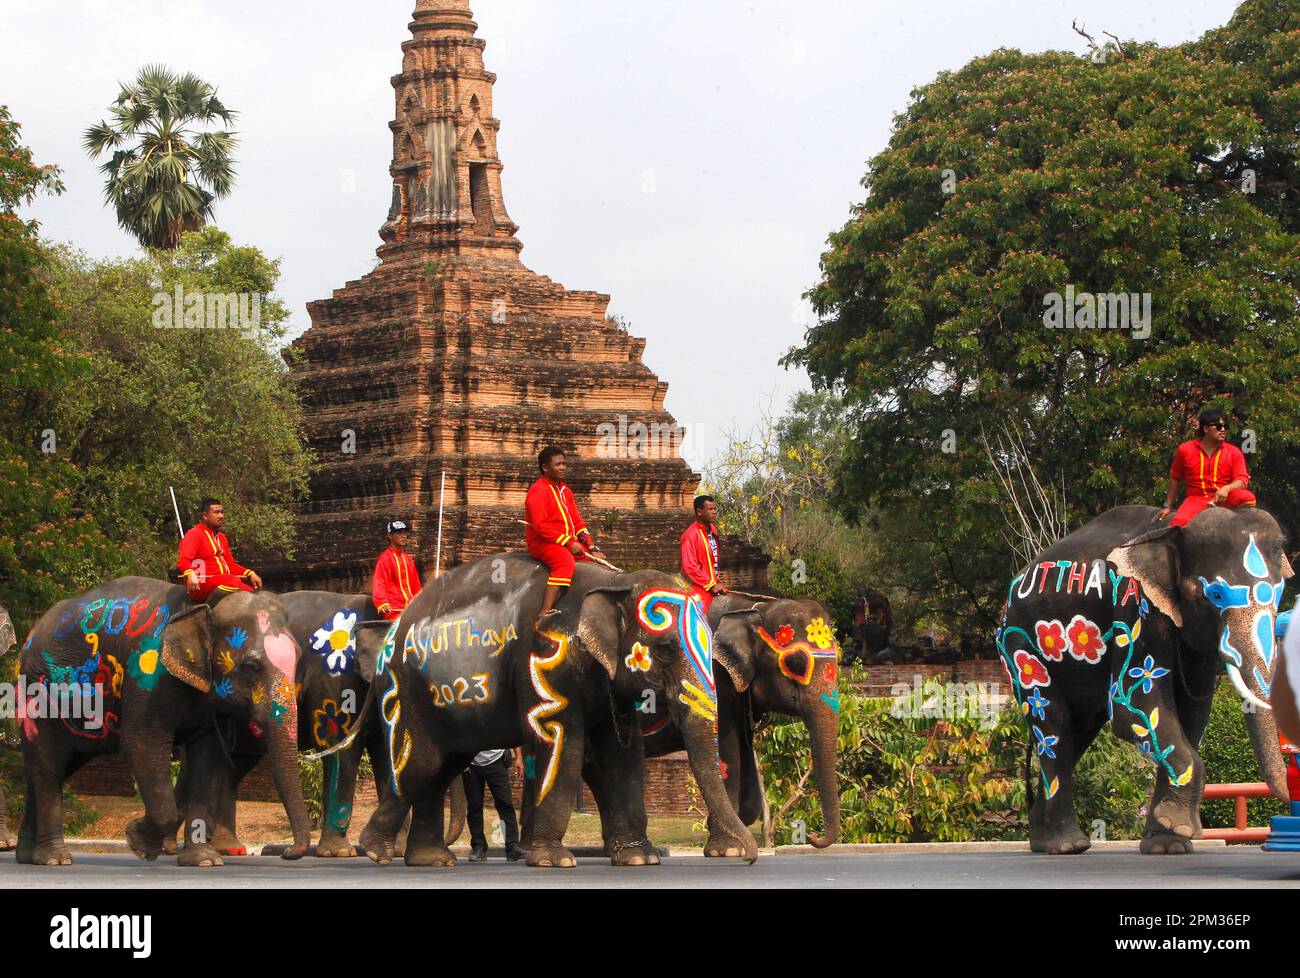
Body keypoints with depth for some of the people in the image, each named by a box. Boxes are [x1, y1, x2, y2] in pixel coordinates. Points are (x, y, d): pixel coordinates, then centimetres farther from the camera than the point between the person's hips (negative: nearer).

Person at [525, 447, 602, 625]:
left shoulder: (564, 490, 18)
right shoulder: (539, 491, -11)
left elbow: (577, 521, 19)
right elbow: (540, 526, -20)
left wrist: (591, 546, 4)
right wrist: (569, 543, -19)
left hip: (569, 542, 9)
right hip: (543, 543, -9)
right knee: (565, 562, -35)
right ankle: (544, 615, -44)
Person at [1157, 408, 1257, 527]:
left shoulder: (1234, 452, 6)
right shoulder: (1185, 450, 7)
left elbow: (1242, 480, -3)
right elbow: (1175, 479, 17)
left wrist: (1226, 489, -25)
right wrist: (1168, 506, 18)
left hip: (1225, 499, 0)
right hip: (1196, 498, 0)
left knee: (1248, 498, -31)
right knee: (1179, 522, -32)